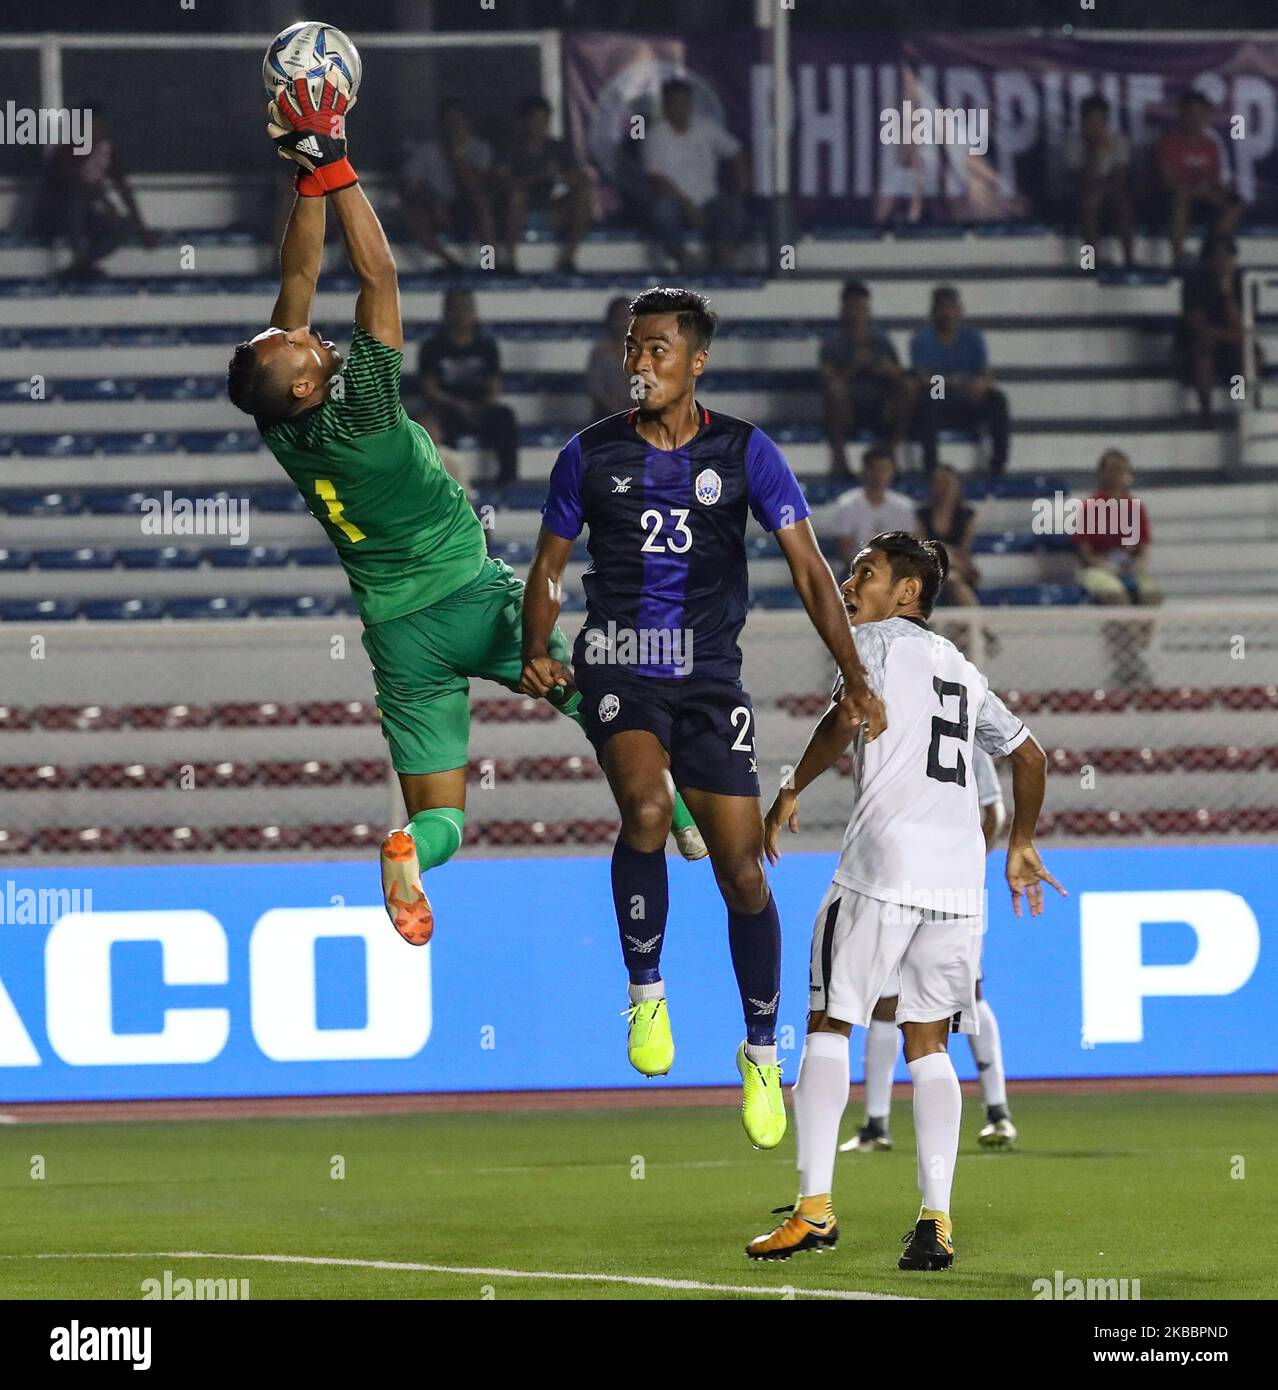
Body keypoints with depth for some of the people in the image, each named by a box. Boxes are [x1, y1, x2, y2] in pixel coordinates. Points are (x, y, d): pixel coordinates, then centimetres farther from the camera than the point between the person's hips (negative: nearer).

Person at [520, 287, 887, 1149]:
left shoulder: (745, 453, -1)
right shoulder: (591, 455, 2)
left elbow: (808, 567, -3)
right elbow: (549, 567, 10)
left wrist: (854, 676, -13)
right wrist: (537, 650, -8)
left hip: (711, 679, 1)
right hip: (619, 669, -1)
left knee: (743, 873, 0)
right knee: (646, 807, -30)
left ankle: (763, 1053, 20)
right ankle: (646, 992, -11)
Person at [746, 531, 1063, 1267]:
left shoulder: (875, 640, 4)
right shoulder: (959, 666, 23)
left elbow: (847, 717, -14)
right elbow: (1029, 753, 29)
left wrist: (791, 791, -3)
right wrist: (1021, 846, 38)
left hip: (885, 861, -6)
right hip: (961, 873, 6)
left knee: (829, 1024, 3)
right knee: (929, 1043, 8)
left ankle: (815, 1206, -4)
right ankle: (937, 1219, -4)